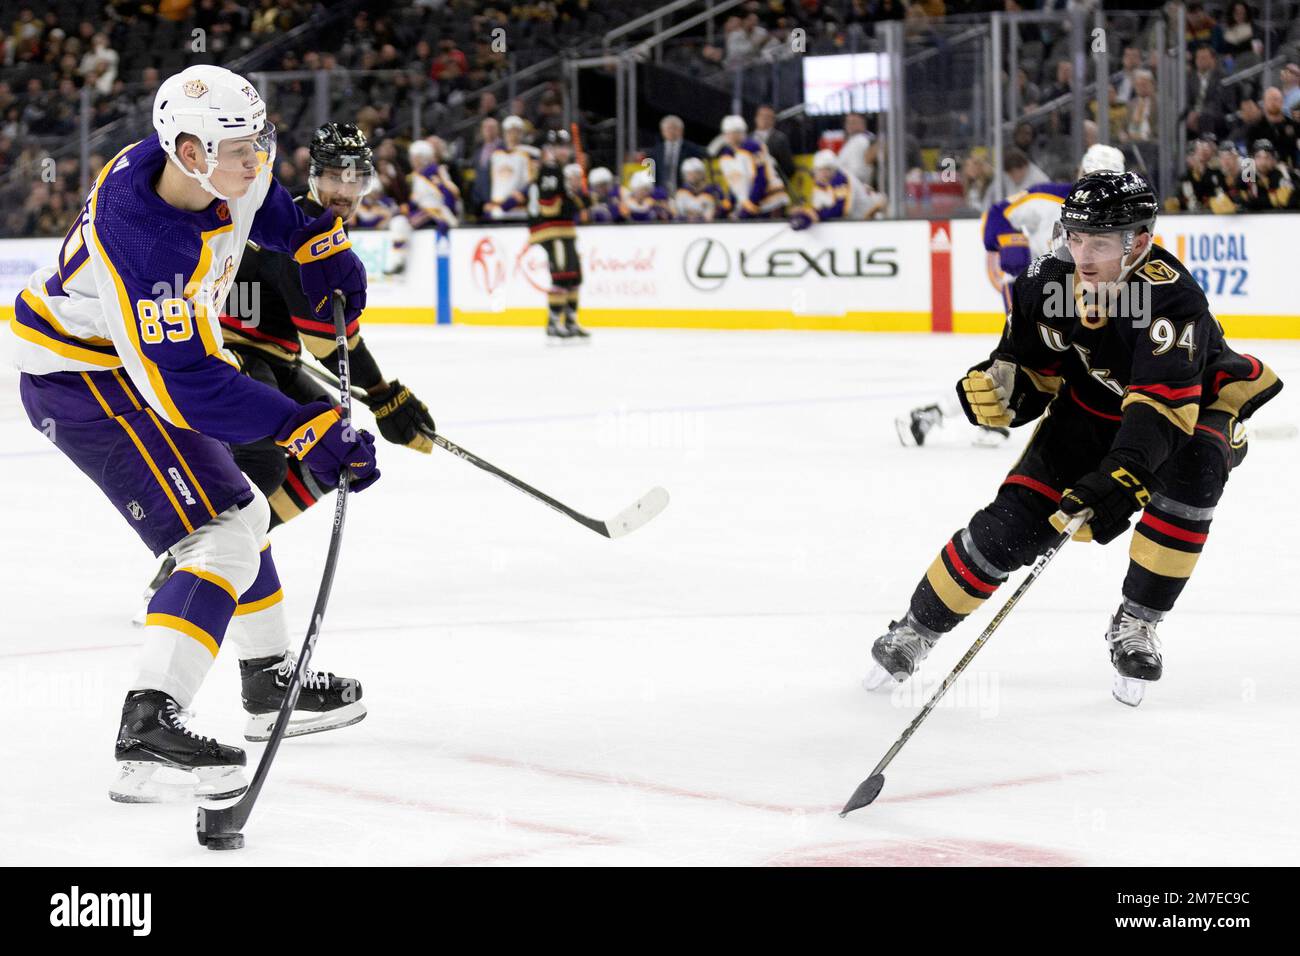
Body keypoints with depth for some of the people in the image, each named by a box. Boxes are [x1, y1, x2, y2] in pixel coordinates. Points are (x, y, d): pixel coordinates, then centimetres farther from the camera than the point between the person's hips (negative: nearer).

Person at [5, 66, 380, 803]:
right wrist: (306, 431, -37)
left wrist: (326, 250, 6)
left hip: (150, 351, 9)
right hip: (84, 377, -9)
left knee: (236, 507, 24)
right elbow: (184, 385, -36)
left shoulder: (228, 168, -12)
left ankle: (271, 679, 43)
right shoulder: (140, 243, -36)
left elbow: (280, 211, 16)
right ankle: (148, 728, -30)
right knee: (221, 535, -20)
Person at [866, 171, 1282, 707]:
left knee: (1187, 477, -36)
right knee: (1015, 522, -11)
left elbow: (1163, 405, -46)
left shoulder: (1171, 295, -36)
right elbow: (1034, 371, -6)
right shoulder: (1048, 282, -20)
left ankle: (1135, 627, -16)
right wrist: (1003, 386, -30)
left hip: (1197, 404, -3)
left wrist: (1118, 479, -59)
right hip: (1092, 408, 3)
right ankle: (916, 630, 10)